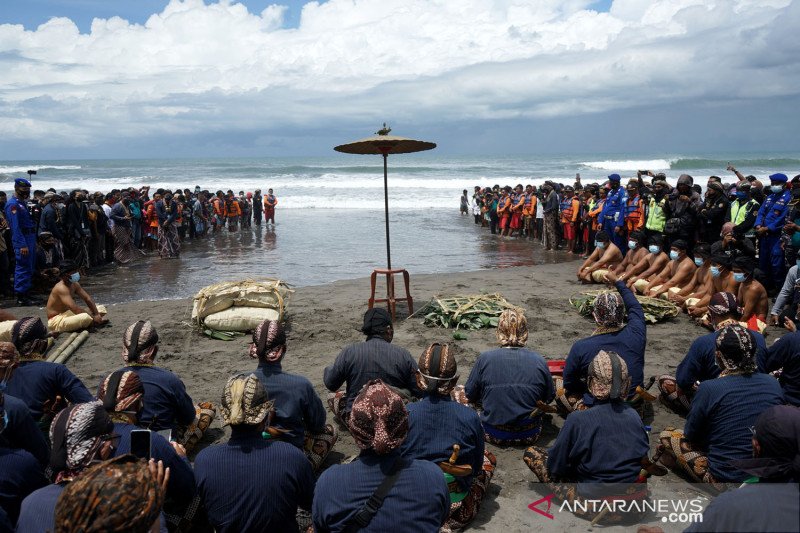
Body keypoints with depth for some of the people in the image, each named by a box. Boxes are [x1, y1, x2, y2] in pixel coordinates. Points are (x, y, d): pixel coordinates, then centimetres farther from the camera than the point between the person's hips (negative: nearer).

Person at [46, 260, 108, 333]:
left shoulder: (75, 285, 3)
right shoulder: (61, 288, -24)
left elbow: (87, 299, 3)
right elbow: (75, 308, -33)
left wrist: (97, 314, -11)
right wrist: (93, 317, -28)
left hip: (69, 314, 9)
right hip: (56, 320, -9)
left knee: (101, 308, 8)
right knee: (87, 317, -38)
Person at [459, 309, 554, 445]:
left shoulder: (485, 358, -14)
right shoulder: (539, 361, -11)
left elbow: (470, 396, -2)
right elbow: (549, 398, 3)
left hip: (494, 434, -3)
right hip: (530, 436, 4)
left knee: (459, 391, 17)